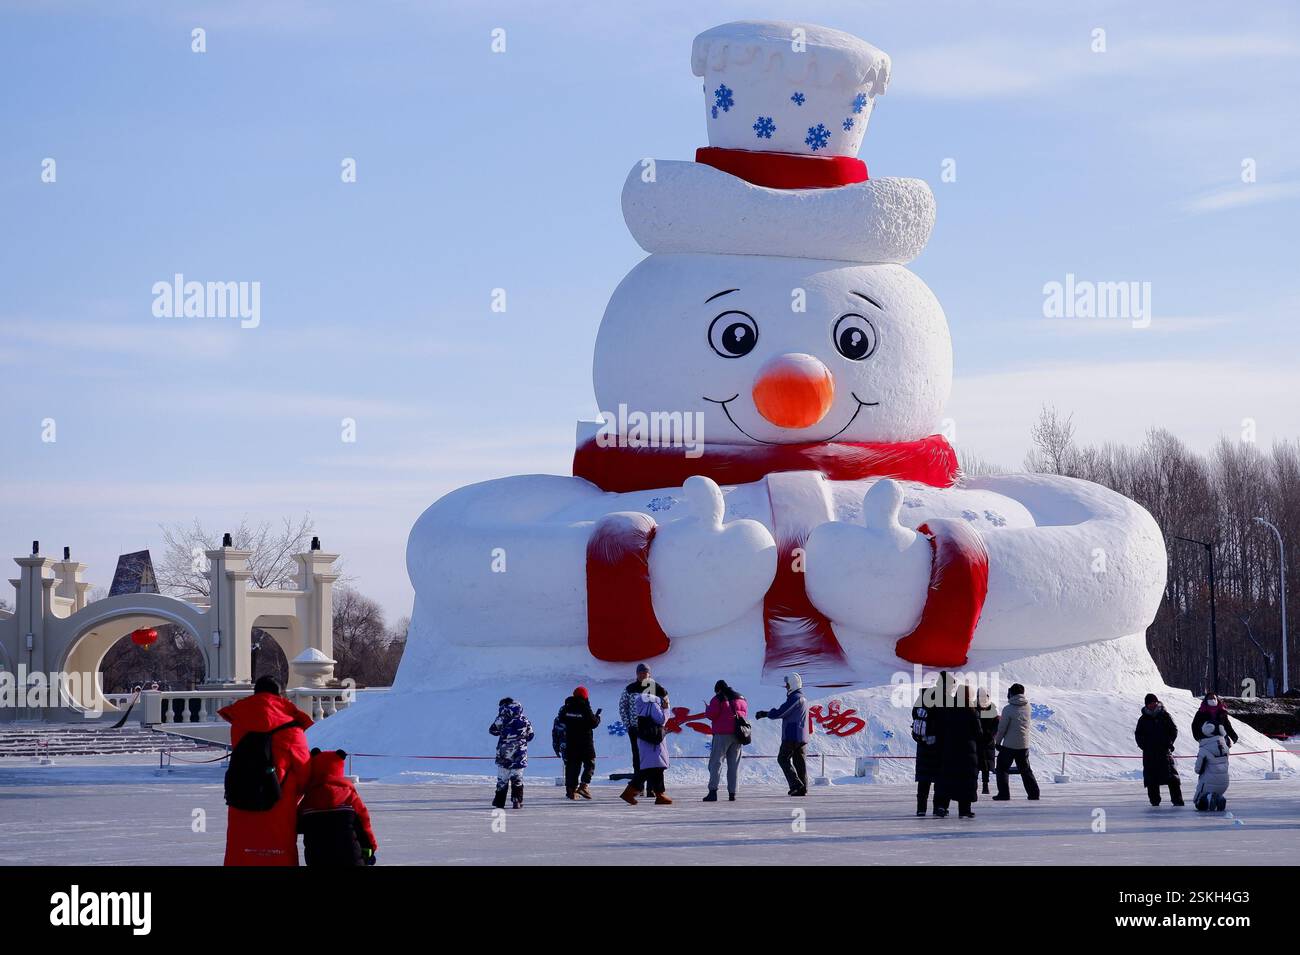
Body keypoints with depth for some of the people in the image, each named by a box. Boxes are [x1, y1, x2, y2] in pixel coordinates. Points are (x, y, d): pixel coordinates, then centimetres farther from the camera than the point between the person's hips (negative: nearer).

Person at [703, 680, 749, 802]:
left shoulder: (717, 699, -5)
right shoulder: (740, 698, 13)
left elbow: (711, 714, -11)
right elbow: (745, 713, 17)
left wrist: (707, 709, 9)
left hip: (722, 734, -5)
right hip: (737, 735, 5)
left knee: (716, 762, -6)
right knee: (734, 764, 9)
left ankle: (713, 791, -18)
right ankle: (732, 793, 4)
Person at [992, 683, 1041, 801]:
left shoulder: (1008, 709, -15)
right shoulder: (1027, 707, 1)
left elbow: (1002, 728, -10)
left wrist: (997, 742, 5)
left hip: (1009, 745, -5)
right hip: (1024, 744, 5)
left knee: (1002, 769, 6)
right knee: (1025, 769, 16)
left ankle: (1004, 793, -2)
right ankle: (1033, 792, 13)